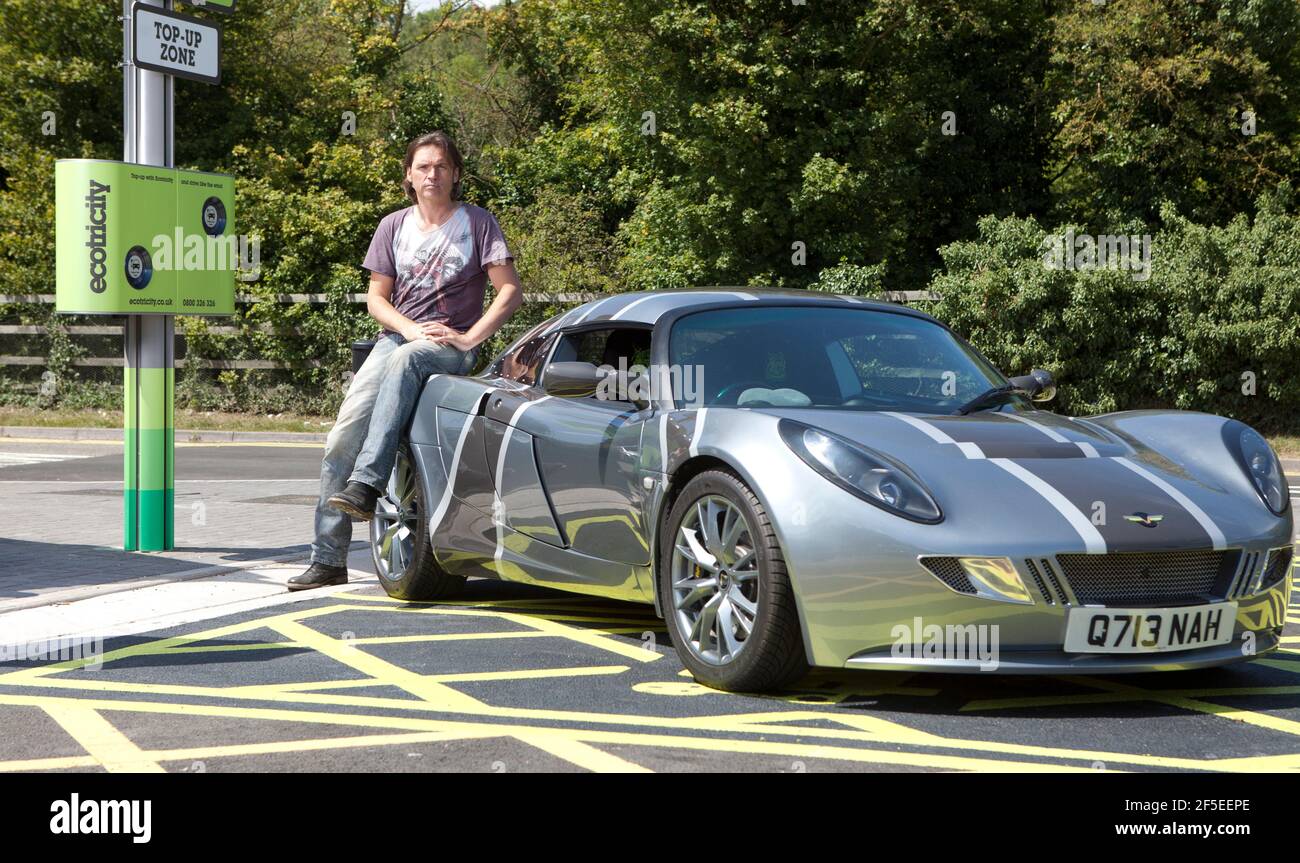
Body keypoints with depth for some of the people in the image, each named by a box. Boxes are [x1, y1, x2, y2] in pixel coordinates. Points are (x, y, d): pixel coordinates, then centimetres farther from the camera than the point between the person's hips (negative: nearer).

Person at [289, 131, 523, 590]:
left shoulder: (477, 222, 3)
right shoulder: (394, 226, 13)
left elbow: (511, 290, -3)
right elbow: (376, 298, 12)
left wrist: (469, 337, -13)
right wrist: (413, 329, -7)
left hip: (451, 348, -4)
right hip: (397, 336, 4)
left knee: (405, 361, -40)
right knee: (342, 438, -16)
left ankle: (367, 484, -50)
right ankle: (328, 560, -14)